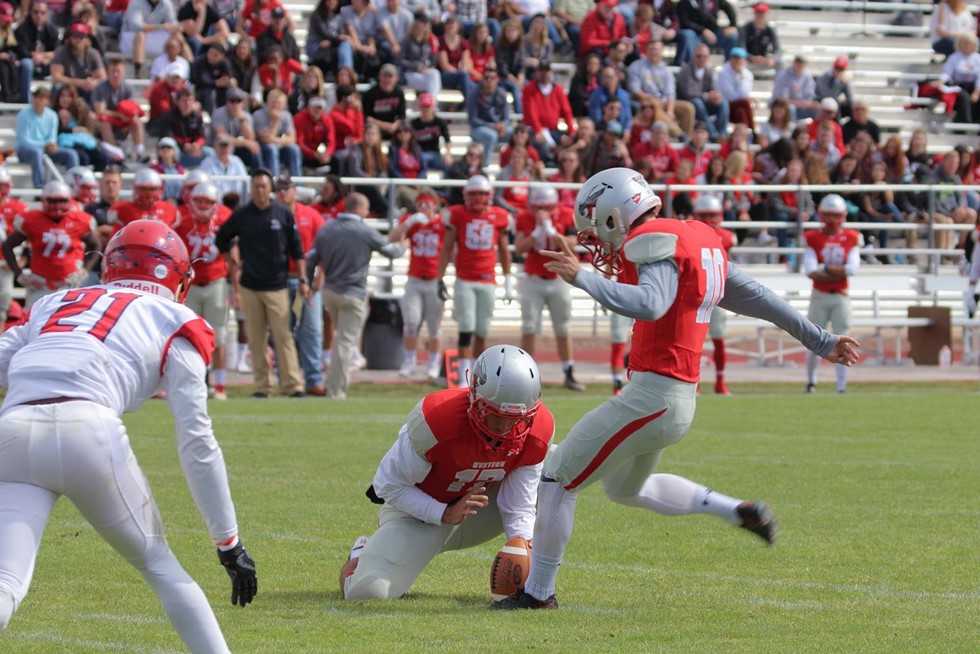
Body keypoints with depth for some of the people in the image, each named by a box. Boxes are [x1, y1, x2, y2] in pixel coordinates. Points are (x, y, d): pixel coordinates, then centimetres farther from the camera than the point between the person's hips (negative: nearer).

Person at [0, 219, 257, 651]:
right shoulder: (175, 327, 20)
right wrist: (228, 543, 19)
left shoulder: (52, 304, 32)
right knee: (158, 564, 19)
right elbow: (197, 445, 15)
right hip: (89, 429, -2)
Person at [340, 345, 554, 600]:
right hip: (418, 510, -5)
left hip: (479, 506, 5)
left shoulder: (537, 431, -20)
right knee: (367, 591, -27)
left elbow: (519, 506, -12)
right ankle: (361, 558, 14)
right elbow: (389, 485, -20)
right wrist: (445, 514, -30)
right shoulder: (436, 420, -34)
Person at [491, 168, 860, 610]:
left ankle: (537, 593, 4)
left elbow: (650, 304, -31)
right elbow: (758, 299, 21)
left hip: (652, 398, -10)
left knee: (557, 478, -1)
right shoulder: (702, 241, 14)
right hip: (680, 401, 10)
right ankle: (739, 512, 28)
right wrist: (820, 342, 26)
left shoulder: (655, 242, -14)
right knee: (625, 488, 30)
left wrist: (583, 279, -32)